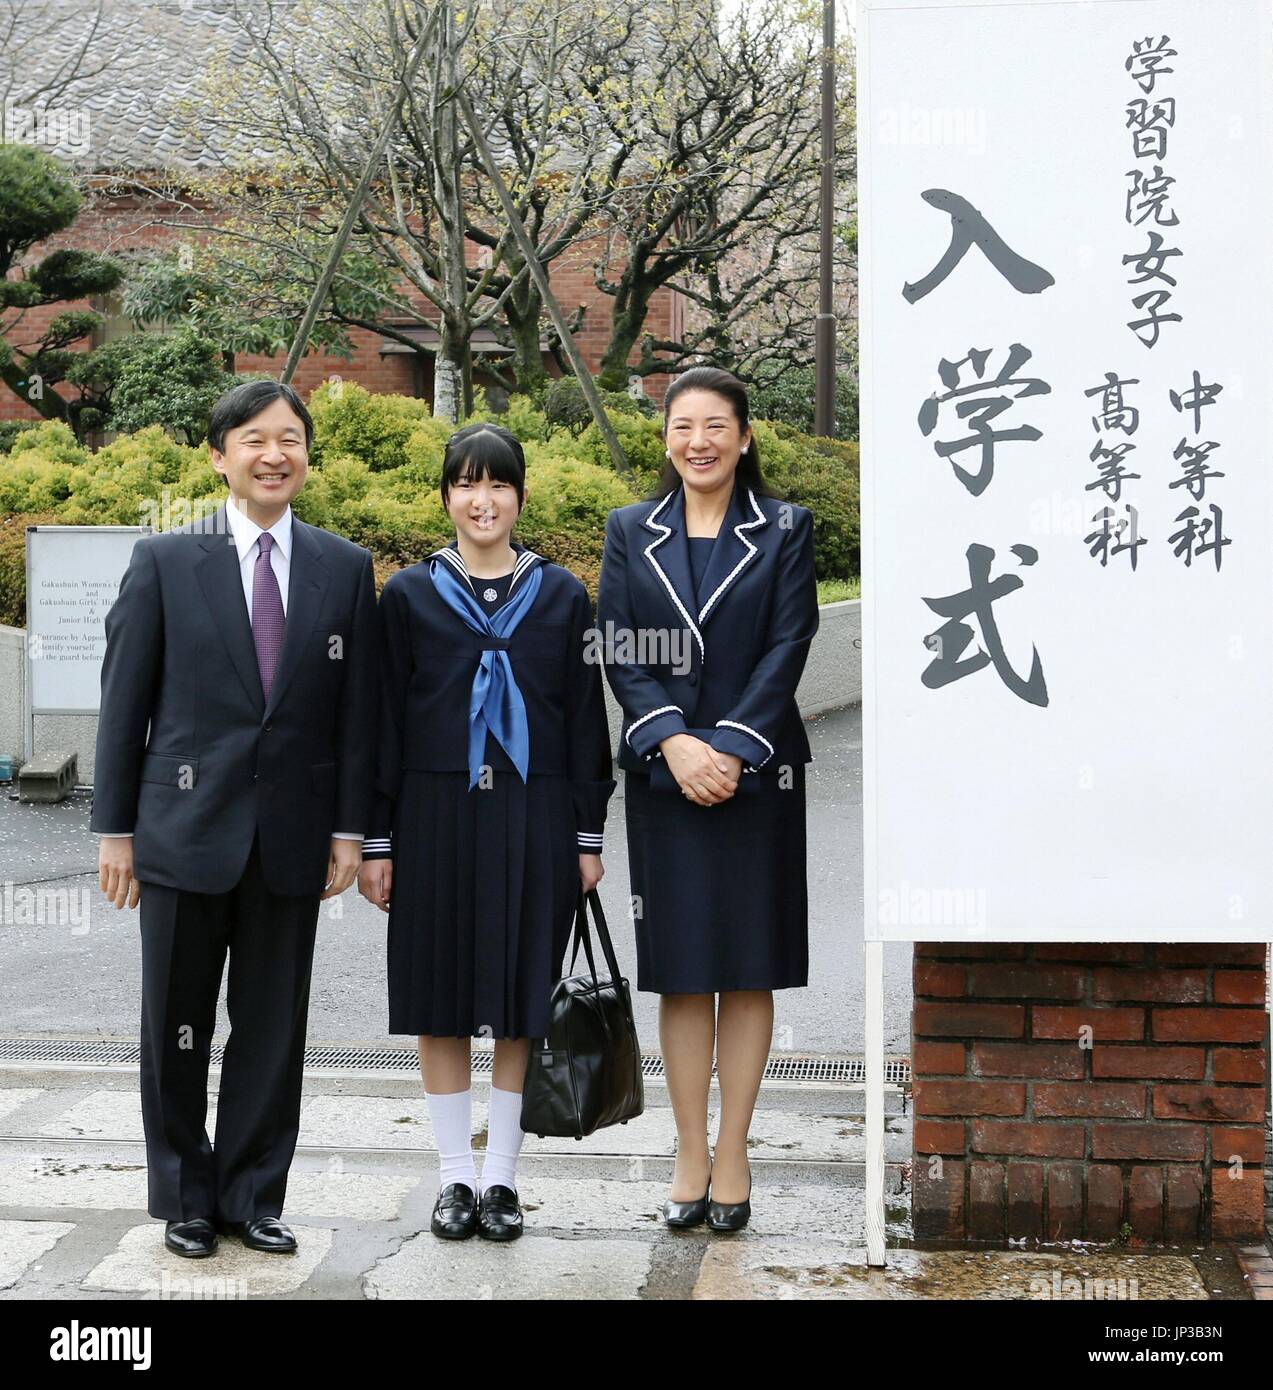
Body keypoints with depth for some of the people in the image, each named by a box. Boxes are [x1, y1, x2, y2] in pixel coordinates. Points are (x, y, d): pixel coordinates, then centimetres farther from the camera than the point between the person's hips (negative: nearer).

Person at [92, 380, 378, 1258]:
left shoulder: (345, 568, 5)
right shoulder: (165, 561, 0)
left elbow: (357, 708, 6)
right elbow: (124, 701, 0)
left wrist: (350, 828, 0)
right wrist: (115, 827, -2)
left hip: (291, 837, 1)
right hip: (185, 826, -1)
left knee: (274, 1029, 7)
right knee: (177, 1025, 8)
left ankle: (254, 1198, 21)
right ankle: (185, 1199, 22)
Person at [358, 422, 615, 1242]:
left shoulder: (562, 596, 5)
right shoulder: (410, 595, 3)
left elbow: (586, 720, 6)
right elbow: (384, 721, 4)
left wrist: (588, 835, 2)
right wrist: (377, 838, -1)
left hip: (533, 819, 0)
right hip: (437, 817, 0)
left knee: (523, 1002, 3)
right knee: (441, 1001, 4)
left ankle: (502, 1176, 14)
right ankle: (456, 1177, 14)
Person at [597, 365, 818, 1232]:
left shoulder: (784, 530, 3)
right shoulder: (631, 532, 8)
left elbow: (787, 650, -4)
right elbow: (621, 652, 1)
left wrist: (732, 748, -14)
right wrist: (673, 742, -13)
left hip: (757, 774, -1)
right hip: (664, 774, 1)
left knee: (749, 969, 3)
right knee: (680, 971, 4)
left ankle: (733, 1155, 10)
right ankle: (691, 1155, 11)